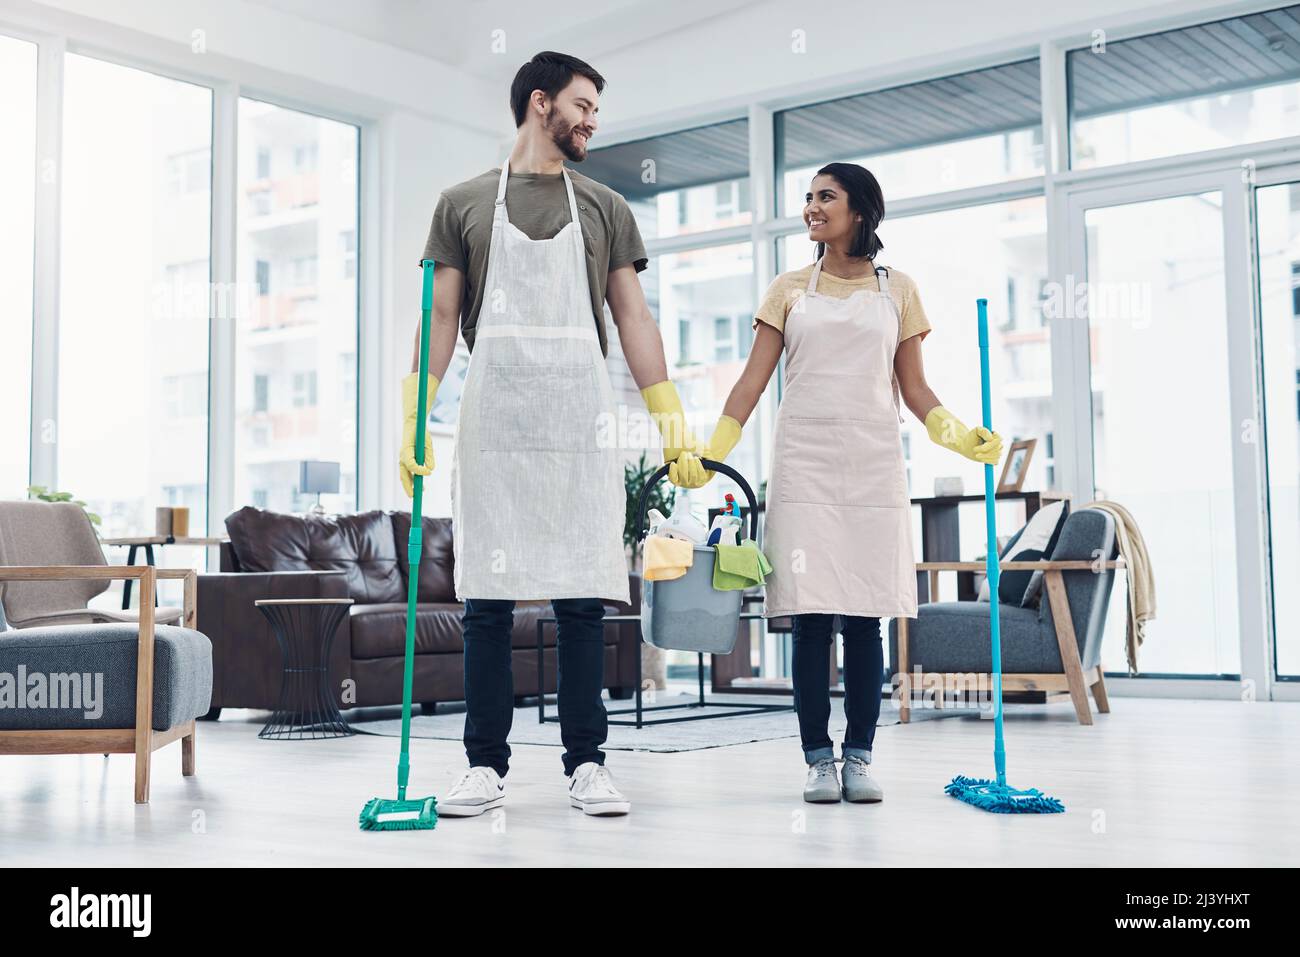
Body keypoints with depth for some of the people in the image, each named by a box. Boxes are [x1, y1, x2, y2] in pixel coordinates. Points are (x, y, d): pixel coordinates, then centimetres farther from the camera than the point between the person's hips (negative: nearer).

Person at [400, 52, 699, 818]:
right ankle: (487, 765, 7)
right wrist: (414, 413, -3)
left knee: (583, 596, -1)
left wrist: (669, 412, 1)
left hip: (580, 417, 1)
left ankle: (587, 764, 6)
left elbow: (632, 316, 11)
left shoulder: (604, 208, 16)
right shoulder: (464, 204, 13)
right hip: (492, 417, -1)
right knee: (487, 597, 0)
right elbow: (442, 316, 8)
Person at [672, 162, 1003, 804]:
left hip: (872, 465, 0)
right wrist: (707, 456, -6)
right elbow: (752, 383, 5)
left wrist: (961, 436, -7)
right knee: (811, 618, -4)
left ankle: (859, 757, 8)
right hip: (803, 463, 0)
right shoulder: (791, 289, 11)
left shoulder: (896, 289, 12)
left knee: (864, 619, -1)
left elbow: (914, 389, 10)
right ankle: (818, 759, 4)